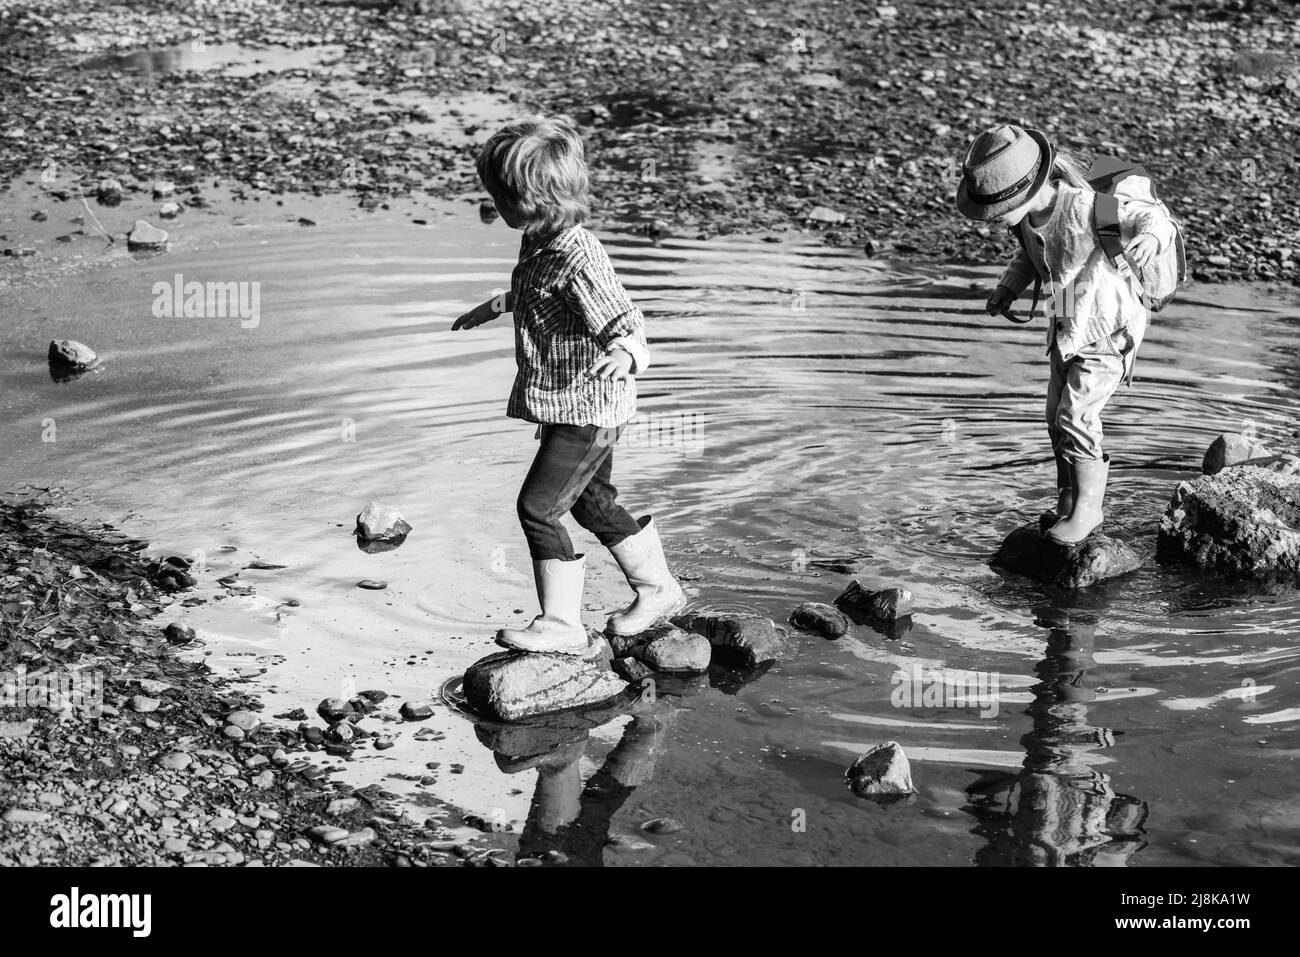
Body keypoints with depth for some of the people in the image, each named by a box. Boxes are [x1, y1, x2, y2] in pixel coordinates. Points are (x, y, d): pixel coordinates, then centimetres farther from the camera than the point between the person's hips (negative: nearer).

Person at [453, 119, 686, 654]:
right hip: (572, 405, 10)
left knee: (538, 507, -7)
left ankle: (561, 625, 2)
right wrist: (492, 308, 38)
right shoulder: (539, 243, 3)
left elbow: (626, 324, -30)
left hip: (586, 406, -10)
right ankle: (658, 590, 37)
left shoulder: (577, 259, -27)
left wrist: (624, 357, -51)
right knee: (592, 503, 22)